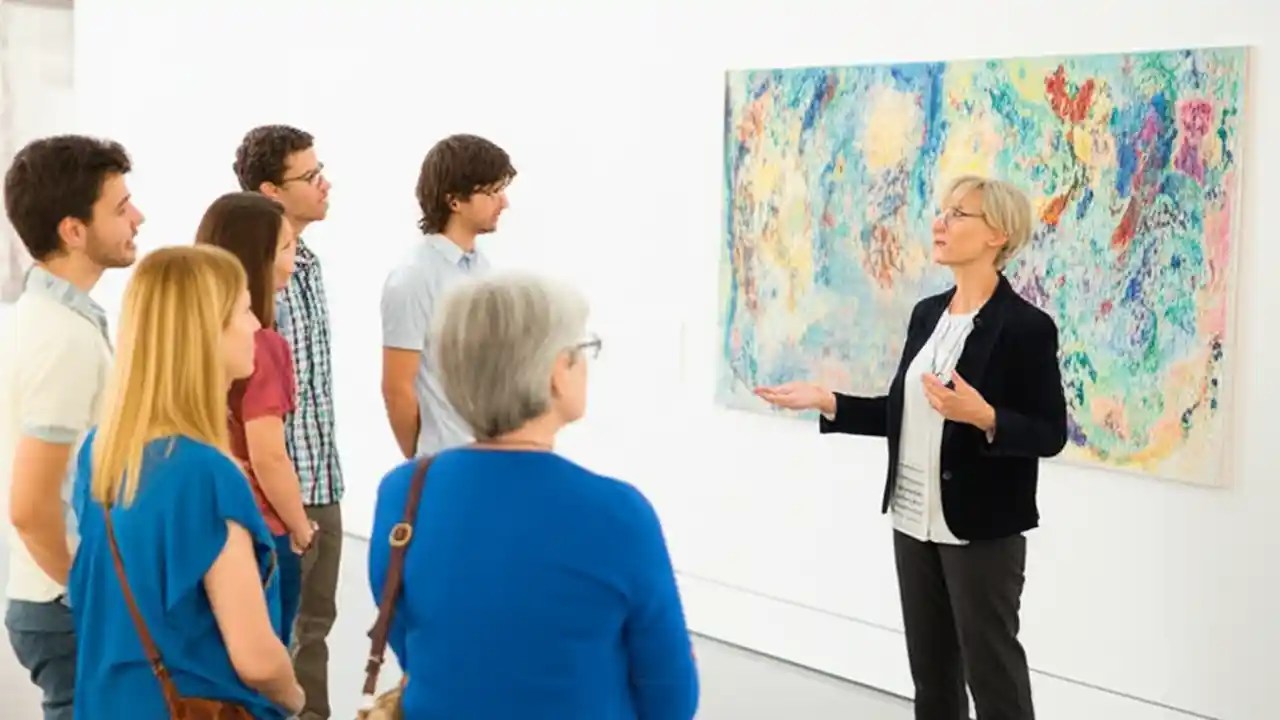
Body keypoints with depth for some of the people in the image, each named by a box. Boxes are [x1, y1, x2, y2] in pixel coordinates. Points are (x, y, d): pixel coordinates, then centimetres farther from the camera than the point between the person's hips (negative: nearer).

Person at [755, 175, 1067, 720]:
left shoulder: (1026, 326, -13)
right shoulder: (927, 313, 8)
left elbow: (1050, 434, -12)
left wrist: (984, 417, -28)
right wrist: (828, 403, 4)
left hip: (982, 528, -7)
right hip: (915, 521, 7)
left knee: (990, 665, 4)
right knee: (930, 667, 15)